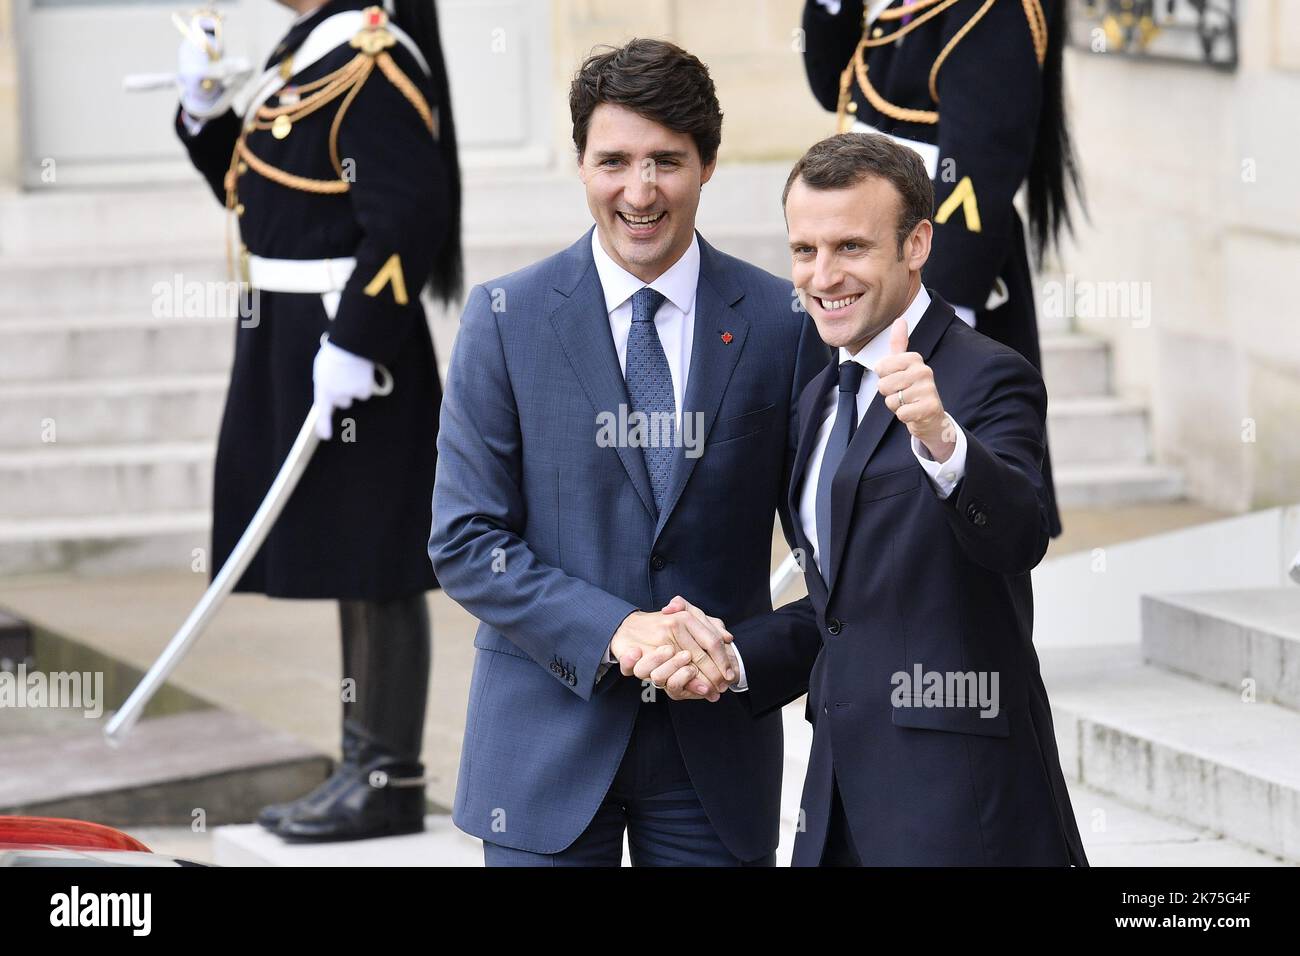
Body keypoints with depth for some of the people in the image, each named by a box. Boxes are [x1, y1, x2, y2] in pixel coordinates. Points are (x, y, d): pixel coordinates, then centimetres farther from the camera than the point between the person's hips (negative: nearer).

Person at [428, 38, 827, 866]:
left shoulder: (783, 323, 1)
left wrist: (743, 651, -14)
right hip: (549, 733, -1)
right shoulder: (505, 319, -1)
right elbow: (464, 542, -4)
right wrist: (616, 632, -16)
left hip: (717, 745, 1)